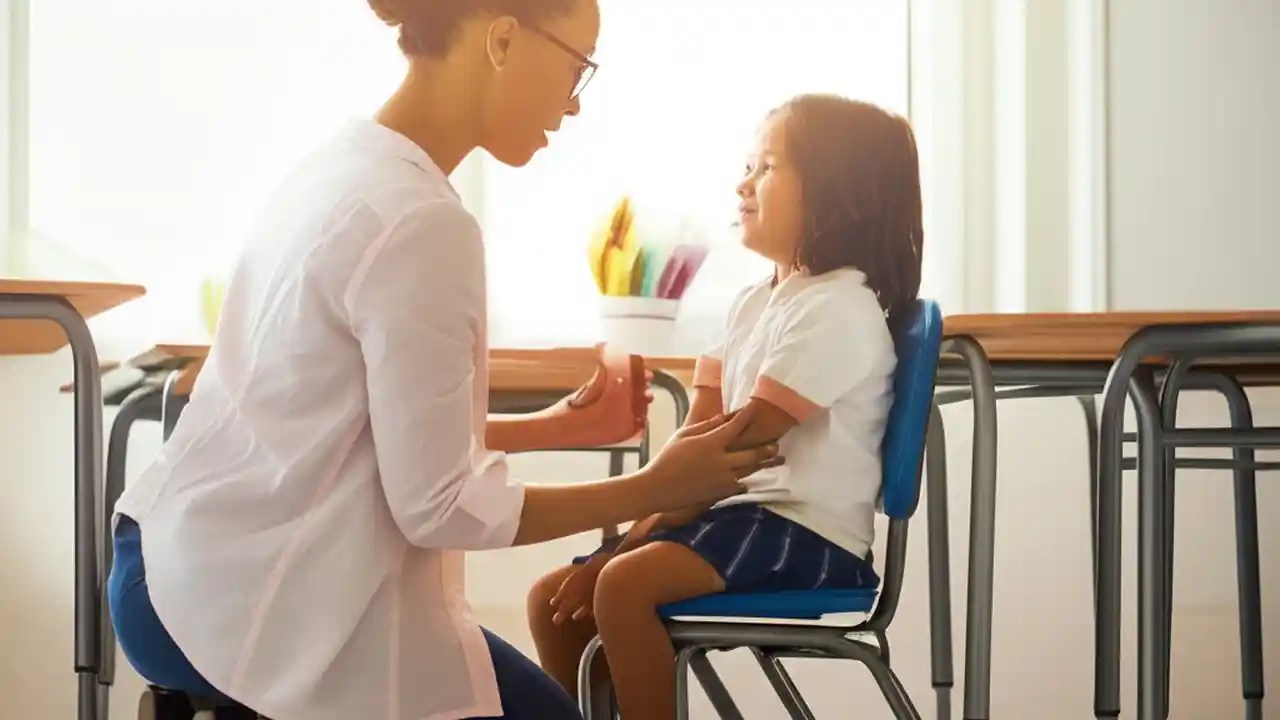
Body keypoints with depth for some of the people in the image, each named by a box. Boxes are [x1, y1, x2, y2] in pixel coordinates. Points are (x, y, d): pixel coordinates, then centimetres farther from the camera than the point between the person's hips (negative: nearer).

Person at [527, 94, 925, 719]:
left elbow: (744, 443, -18)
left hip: (807, 532, -9)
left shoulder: (836, 308, -13)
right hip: (742, 514, 9)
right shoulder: (753, 303, 17)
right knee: (553, 603, 2)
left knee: (625, 585, -30)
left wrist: (626, 546, -18)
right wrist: (635, 532, -5)